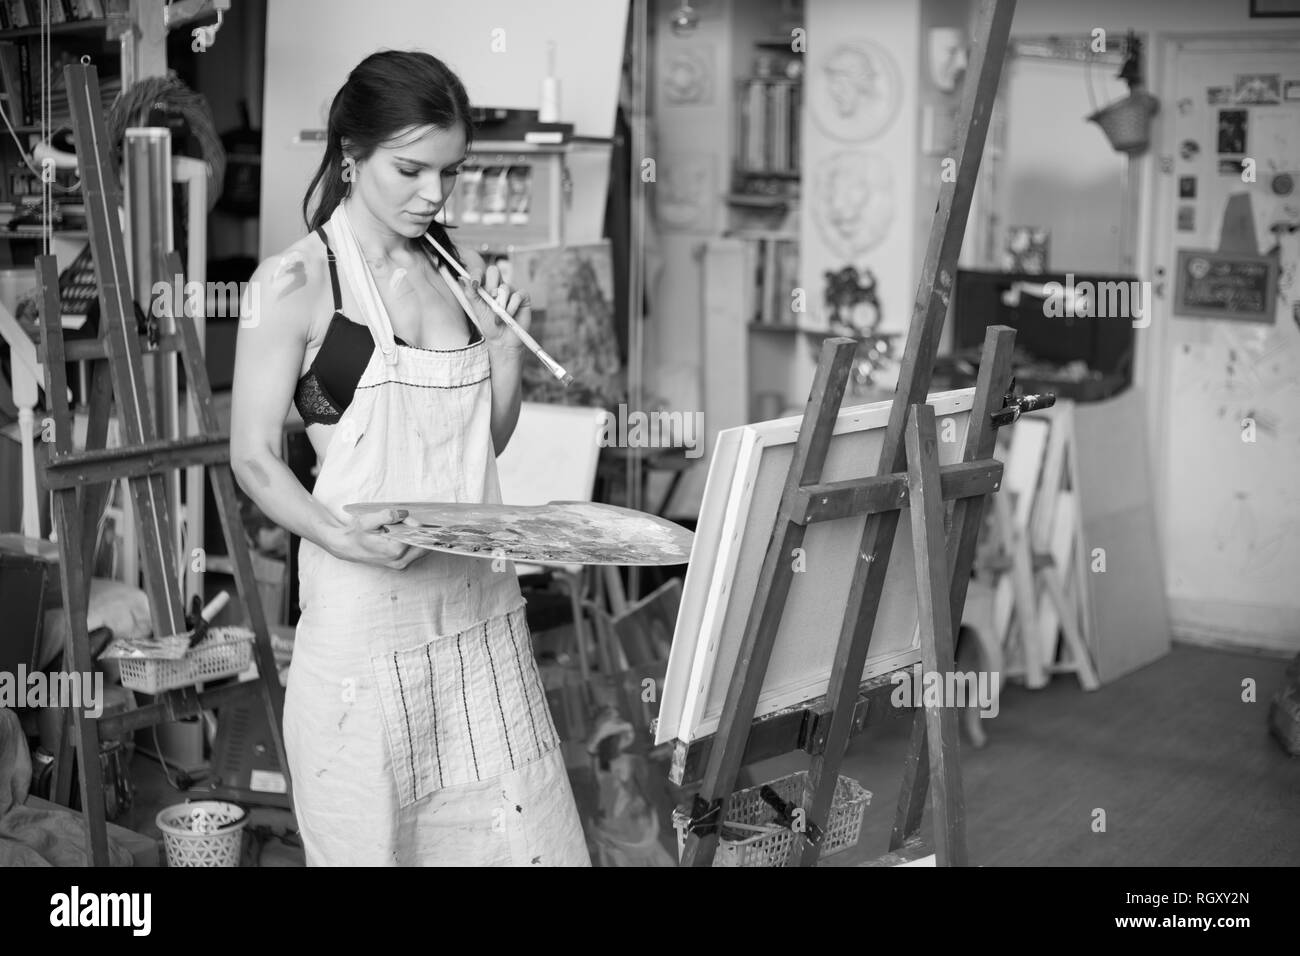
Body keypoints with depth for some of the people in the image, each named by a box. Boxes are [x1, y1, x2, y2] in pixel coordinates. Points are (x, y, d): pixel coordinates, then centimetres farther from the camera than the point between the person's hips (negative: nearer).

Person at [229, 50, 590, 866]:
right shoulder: (296, 283, -7)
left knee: (520, 826, 6)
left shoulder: (461, 272, 9)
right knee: (371, 836, 5)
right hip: (366, 606, -5)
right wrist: (343, 537, -23)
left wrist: (506, 347, -1)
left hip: (480, 600, 5)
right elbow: (254, 456, -6)